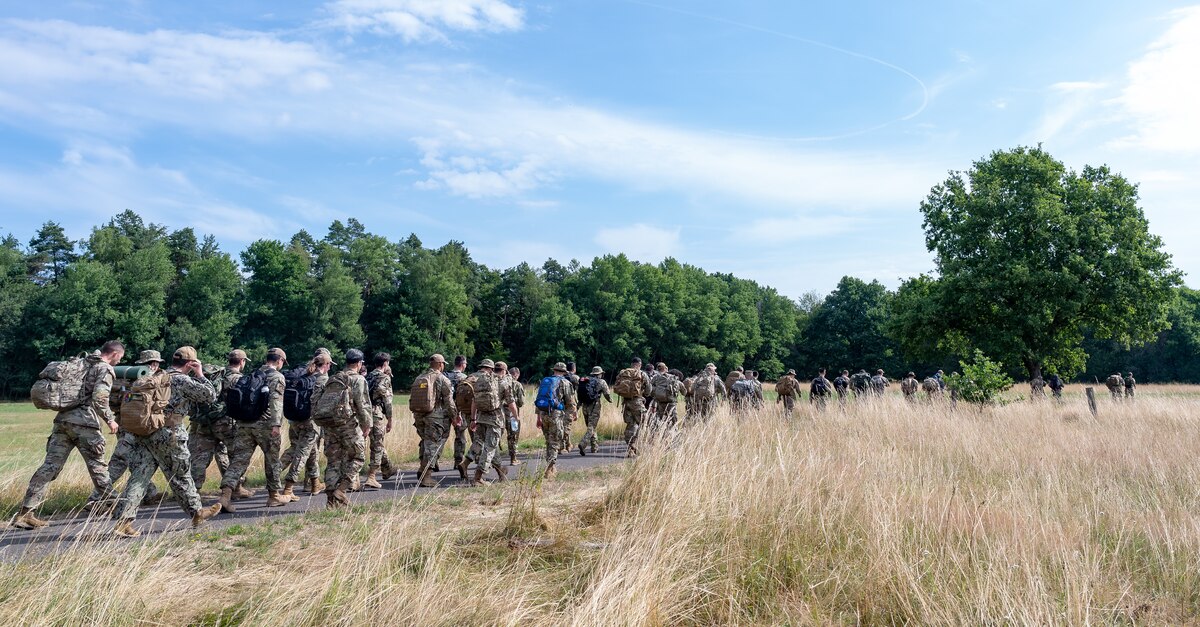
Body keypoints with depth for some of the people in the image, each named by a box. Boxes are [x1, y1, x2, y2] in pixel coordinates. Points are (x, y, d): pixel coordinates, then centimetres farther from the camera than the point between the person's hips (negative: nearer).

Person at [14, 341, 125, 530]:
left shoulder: (83, 364, 20)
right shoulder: (105, 369, -5)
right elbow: (99, 398, -15)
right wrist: (110, 419, -5)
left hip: (63, 418, 7)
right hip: (83, 422, -7)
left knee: (51, 465, 3)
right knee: (97, 464, 5)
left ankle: (25, 512, -2)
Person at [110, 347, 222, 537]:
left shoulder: (157, 377, 14)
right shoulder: (182, 380, -8)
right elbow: (210, 396, -3)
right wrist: (200, 375, 3)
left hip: (142, 434, 6)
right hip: (167, 436, -6)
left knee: (139, 477, 5)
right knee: (181, 476, 8)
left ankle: (123, 521, -2)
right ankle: (197, 512, 23)